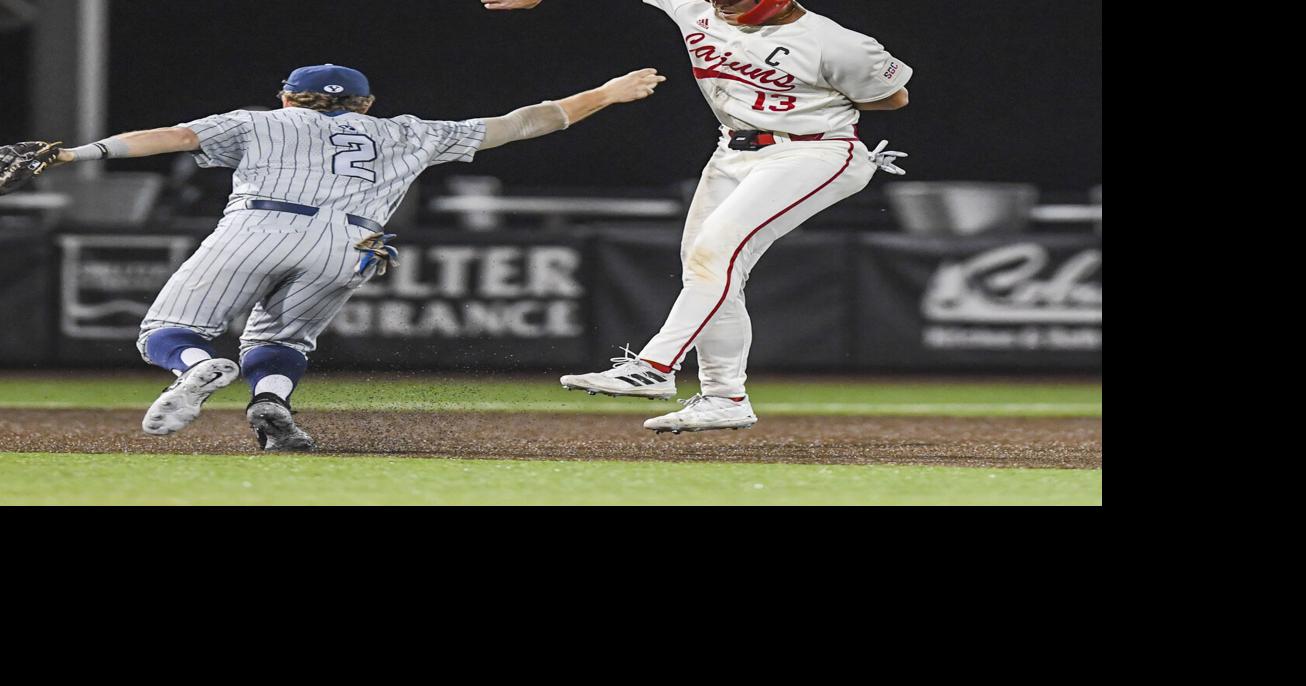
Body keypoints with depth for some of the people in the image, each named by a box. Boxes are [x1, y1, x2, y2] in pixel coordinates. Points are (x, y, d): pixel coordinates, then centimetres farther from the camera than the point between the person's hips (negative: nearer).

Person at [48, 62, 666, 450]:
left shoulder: (260, 123, 28)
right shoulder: (404, 136, 32)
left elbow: (173, 136, 16)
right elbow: (517, 124, 34)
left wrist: (79, 154, 13)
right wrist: (604, 96, 42)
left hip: (259, 229, -2)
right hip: (348, 250, 2)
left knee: (167, 333, 5)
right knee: (280, 339, 22)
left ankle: (201, 368, -30)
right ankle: (271, 402, -11)